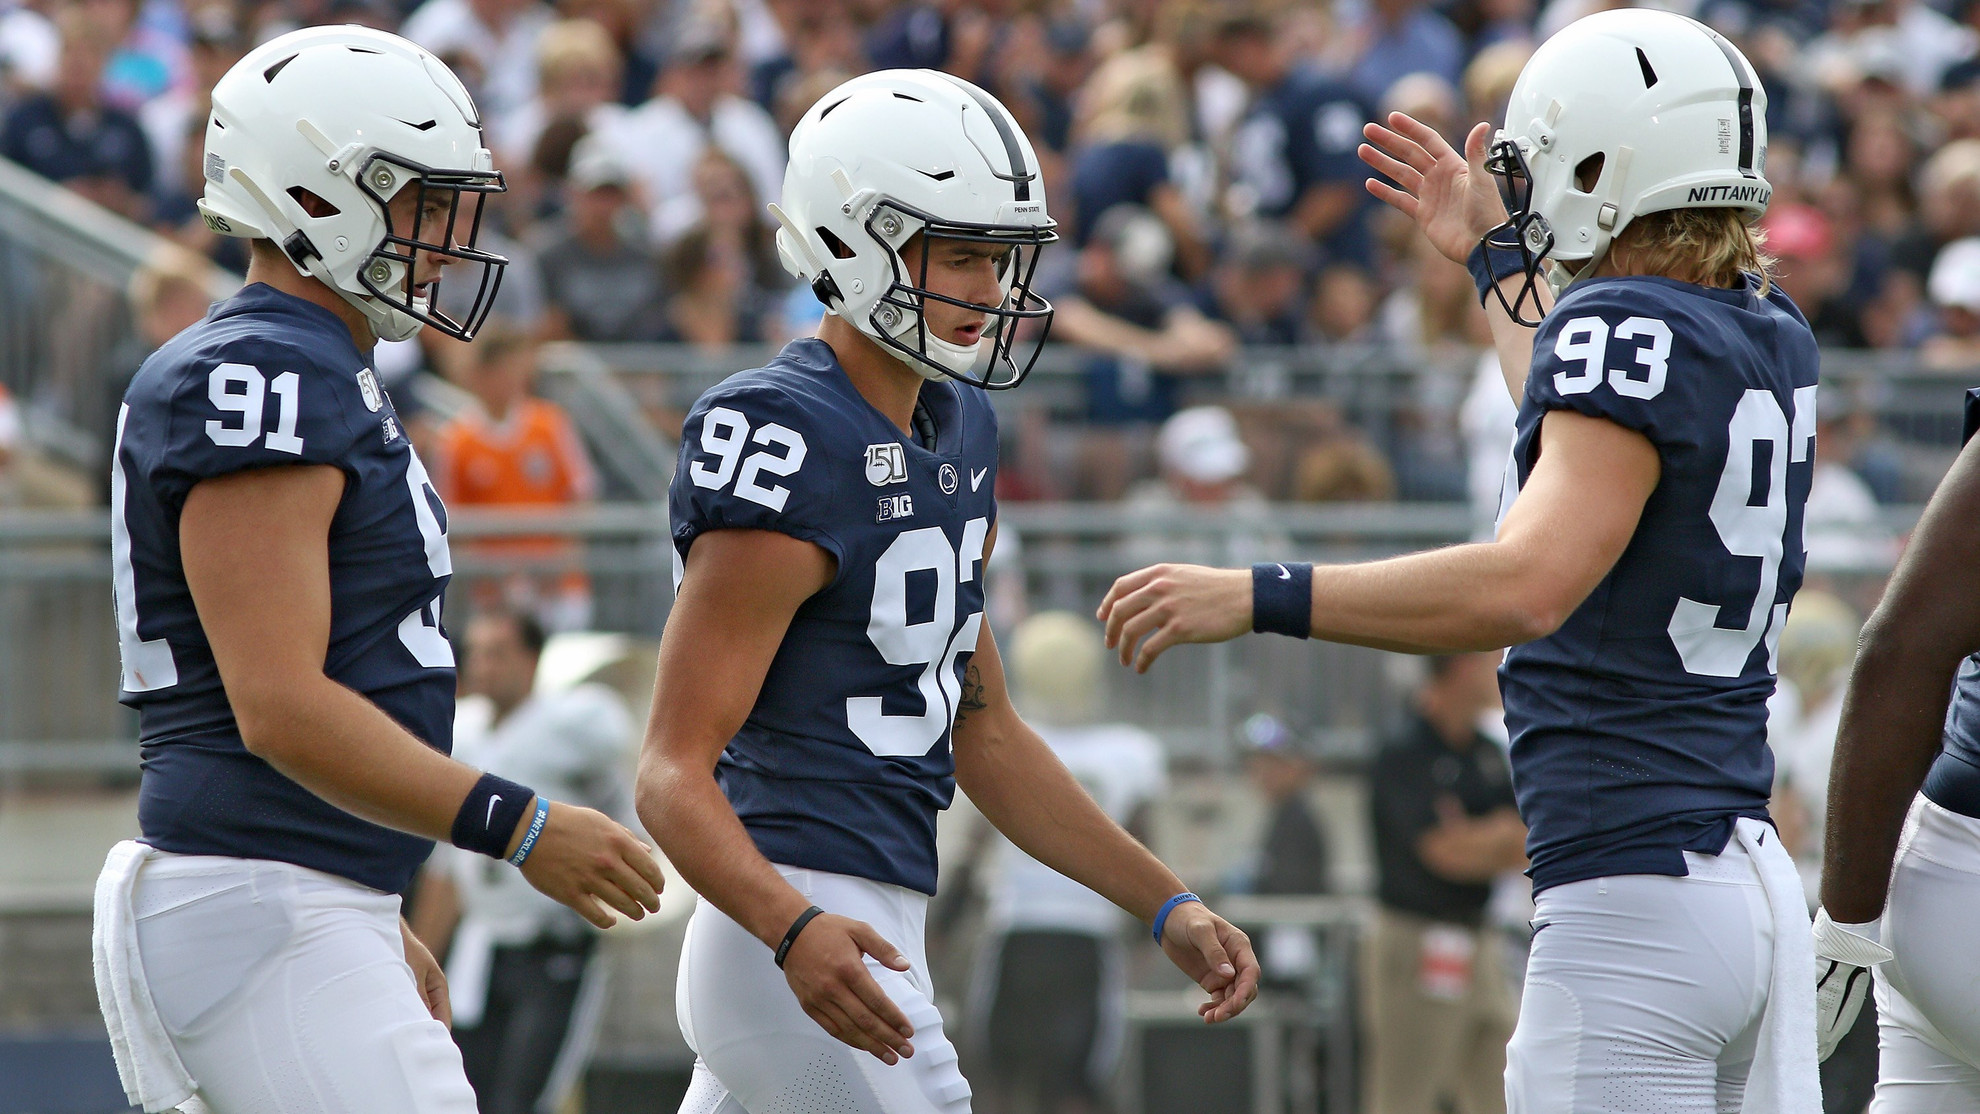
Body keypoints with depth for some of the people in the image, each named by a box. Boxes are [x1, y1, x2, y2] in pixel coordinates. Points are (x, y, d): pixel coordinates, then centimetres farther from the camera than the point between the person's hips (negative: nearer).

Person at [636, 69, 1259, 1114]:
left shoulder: (953, 430, 15)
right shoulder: (793, 455, -15)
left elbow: (982, 735, 23)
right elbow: (674, 773, -18)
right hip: (796, 944, -10)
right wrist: (796, 931, -36)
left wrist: (1167, 907, 18)